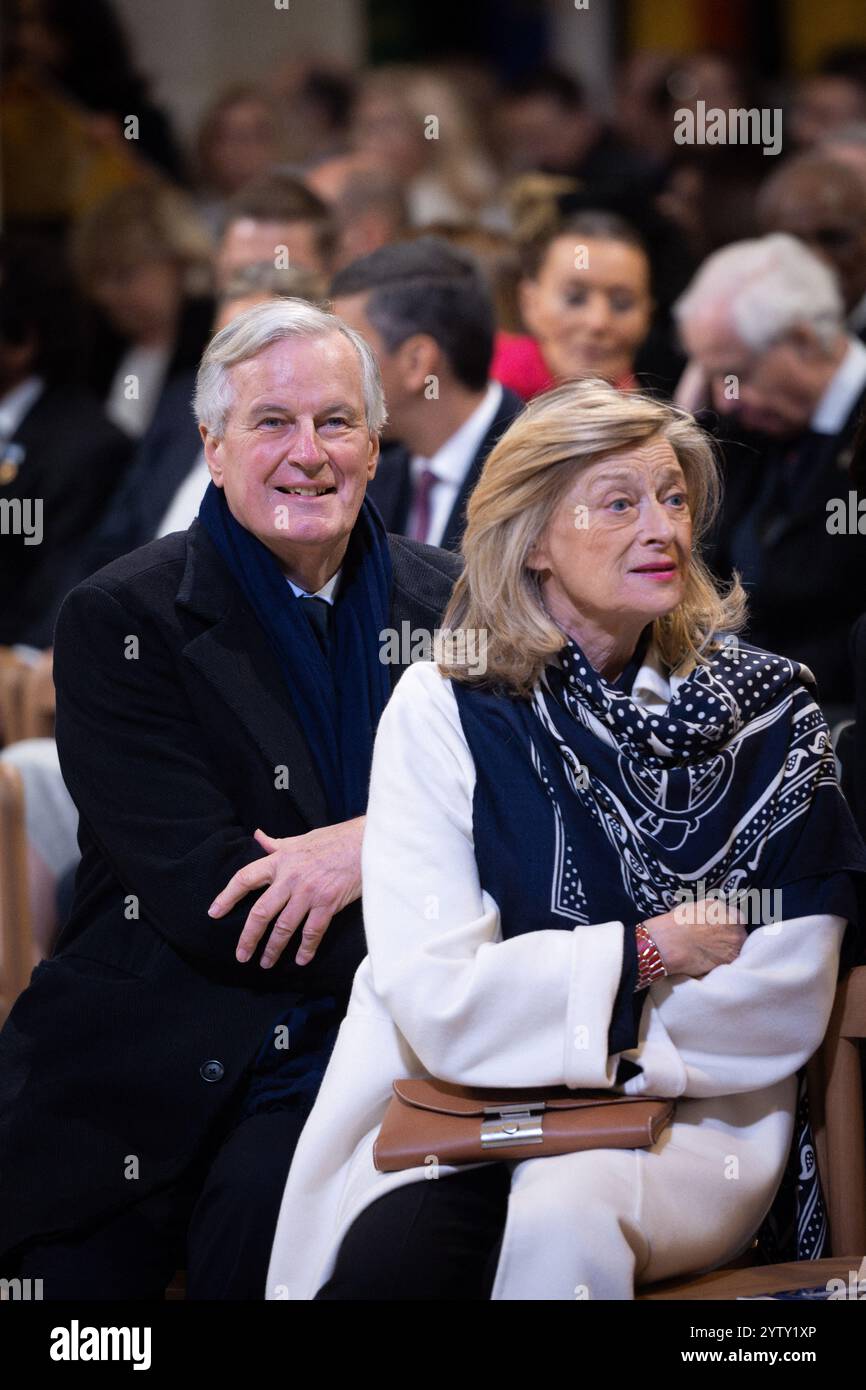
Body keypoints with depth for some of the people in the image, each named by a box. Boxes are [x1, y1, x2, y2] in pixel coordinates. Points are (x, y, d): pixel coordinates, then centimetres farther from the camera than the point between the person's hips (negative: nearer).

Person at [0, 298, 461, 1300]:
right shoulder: (121, 621, 1)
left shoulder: (446, 605, 13)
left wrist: (376, 842, -12)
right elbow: (205, 897, -9)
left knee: (263, 1203, -30)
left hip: (346, 1063, 1)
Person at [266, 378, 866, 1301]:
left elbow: (784, 1008, -2)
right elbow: (440, 1001, -10)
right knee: (394, 1248, -34)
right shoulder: (444, 708, -1)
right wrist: (647, 953, -6)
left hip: (690, 1120, 1)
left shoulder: (768, 710, 3)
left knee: (564, 1218, -34)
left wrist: (533, 1002, -6)